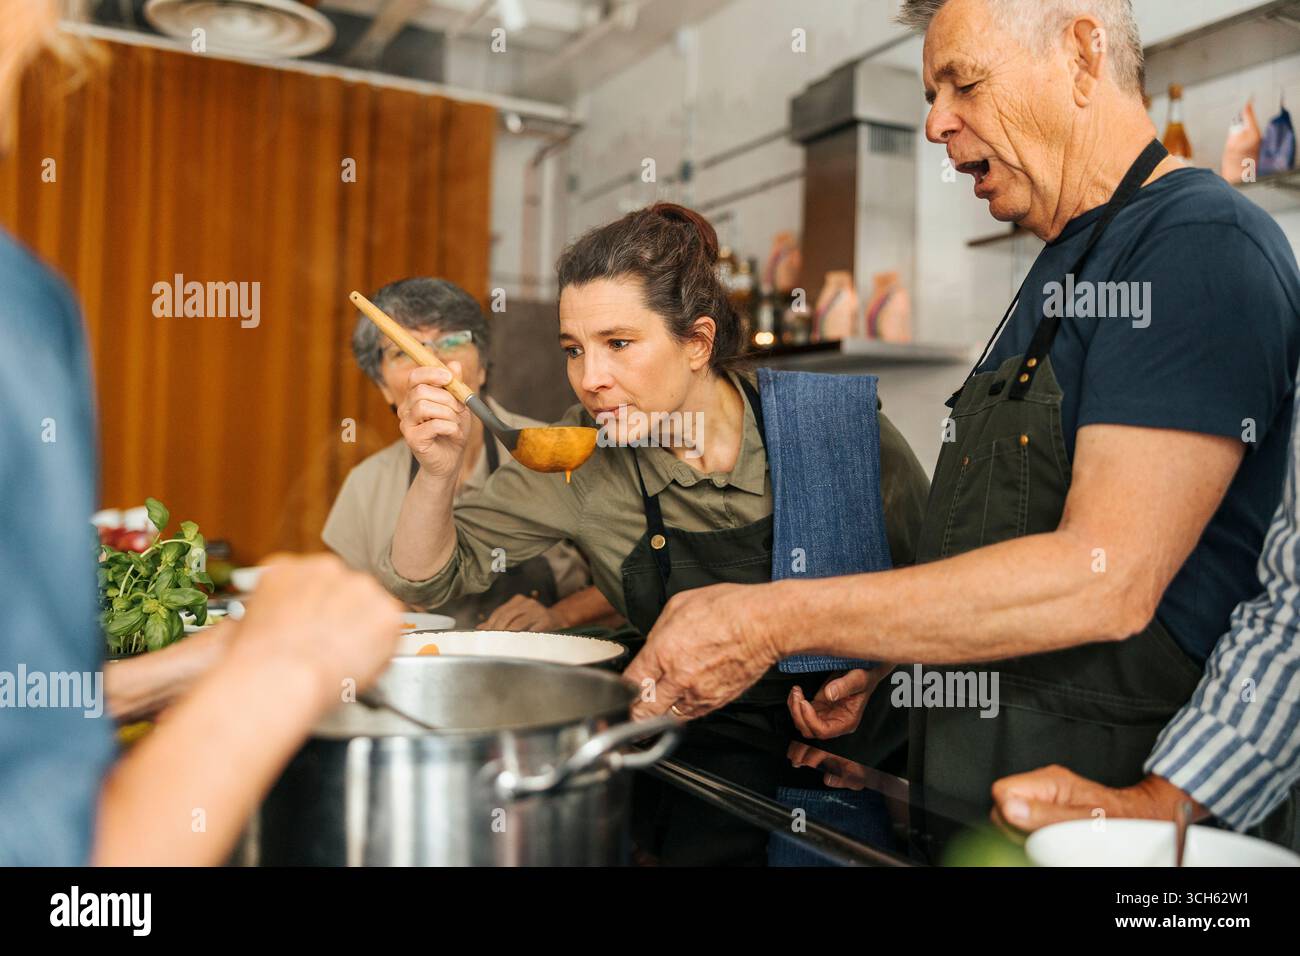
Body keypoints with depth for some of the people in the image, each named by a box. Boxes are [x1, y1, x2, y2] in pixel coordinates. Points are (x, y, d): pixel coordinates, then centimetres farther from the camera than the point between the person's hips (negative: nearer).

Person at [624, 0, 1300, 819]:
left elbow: (1104, 580, -26)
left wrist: (779, 622, -25)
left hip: (1104, 789, -8)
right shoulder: (1058, 267, 14)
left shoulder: (1203, 241, -16)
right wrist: (878, 664, 5)